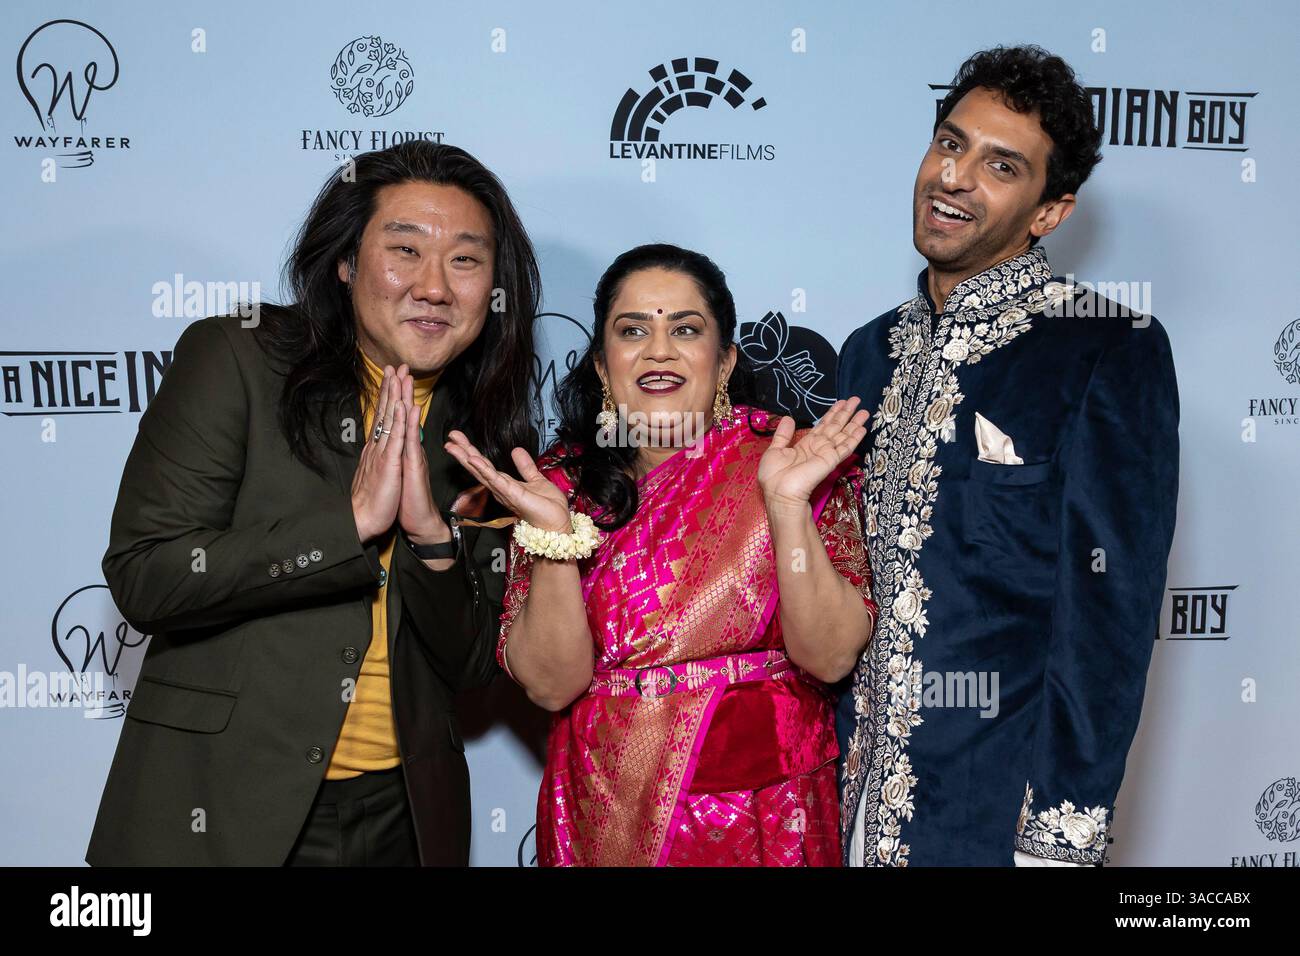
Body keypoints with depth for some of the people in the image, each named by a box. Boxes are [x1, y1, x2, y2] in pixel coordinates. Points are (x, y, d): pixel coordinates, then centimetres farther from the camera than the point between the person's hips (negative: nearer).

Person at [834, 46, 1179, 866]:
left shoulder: (1114, 352, -10)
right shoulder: (874, 351, 6)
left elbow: (1108, 611, -14)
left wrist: (1060, 837, -16)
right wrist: (827, 764, 6)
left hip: (1001, 801, -5)